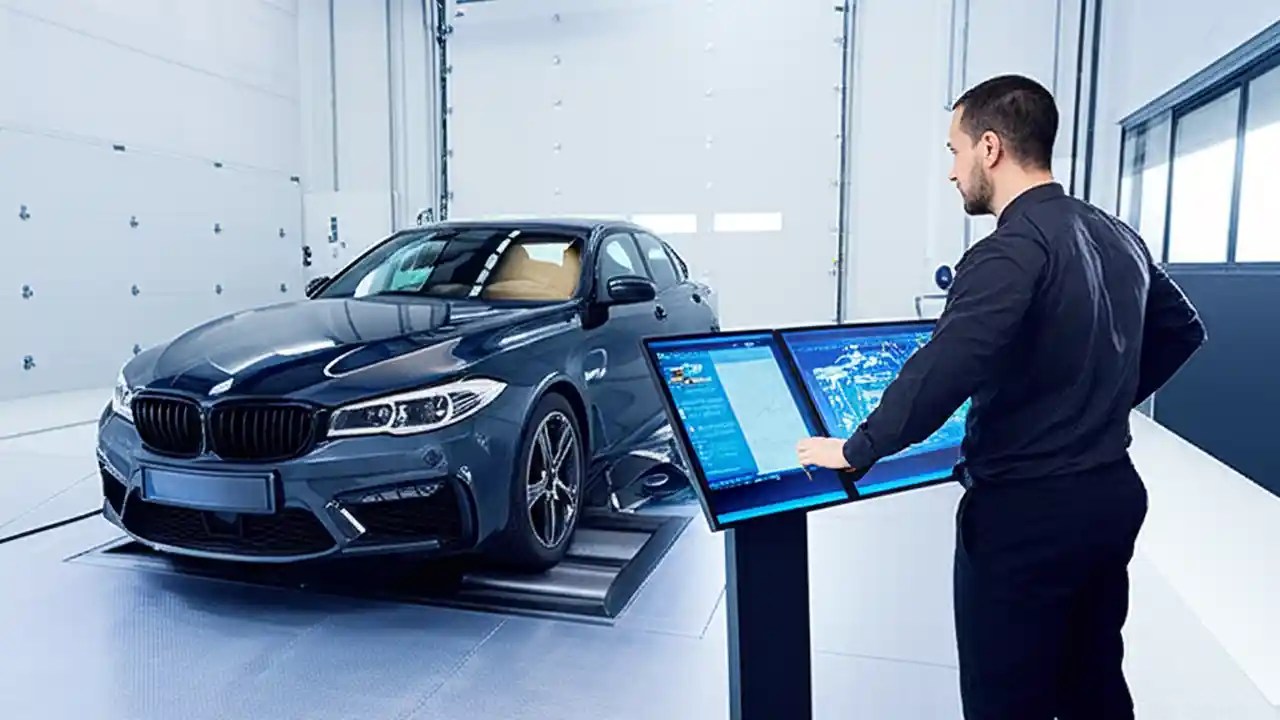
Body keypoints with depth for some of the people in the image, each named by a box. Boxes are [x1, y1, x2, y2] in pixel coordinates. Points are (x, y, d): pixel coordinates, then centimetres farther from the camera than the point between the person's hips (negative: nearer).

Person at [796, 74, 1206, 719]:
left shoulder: (1012, 250, -20)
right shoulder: (1119, 237, 9)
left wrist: (855, 451, -17)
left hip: (1024, 512, -9)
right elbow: (1182, 330, 22)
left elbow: (943, 371, -29)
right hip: (1111, 494, 9)